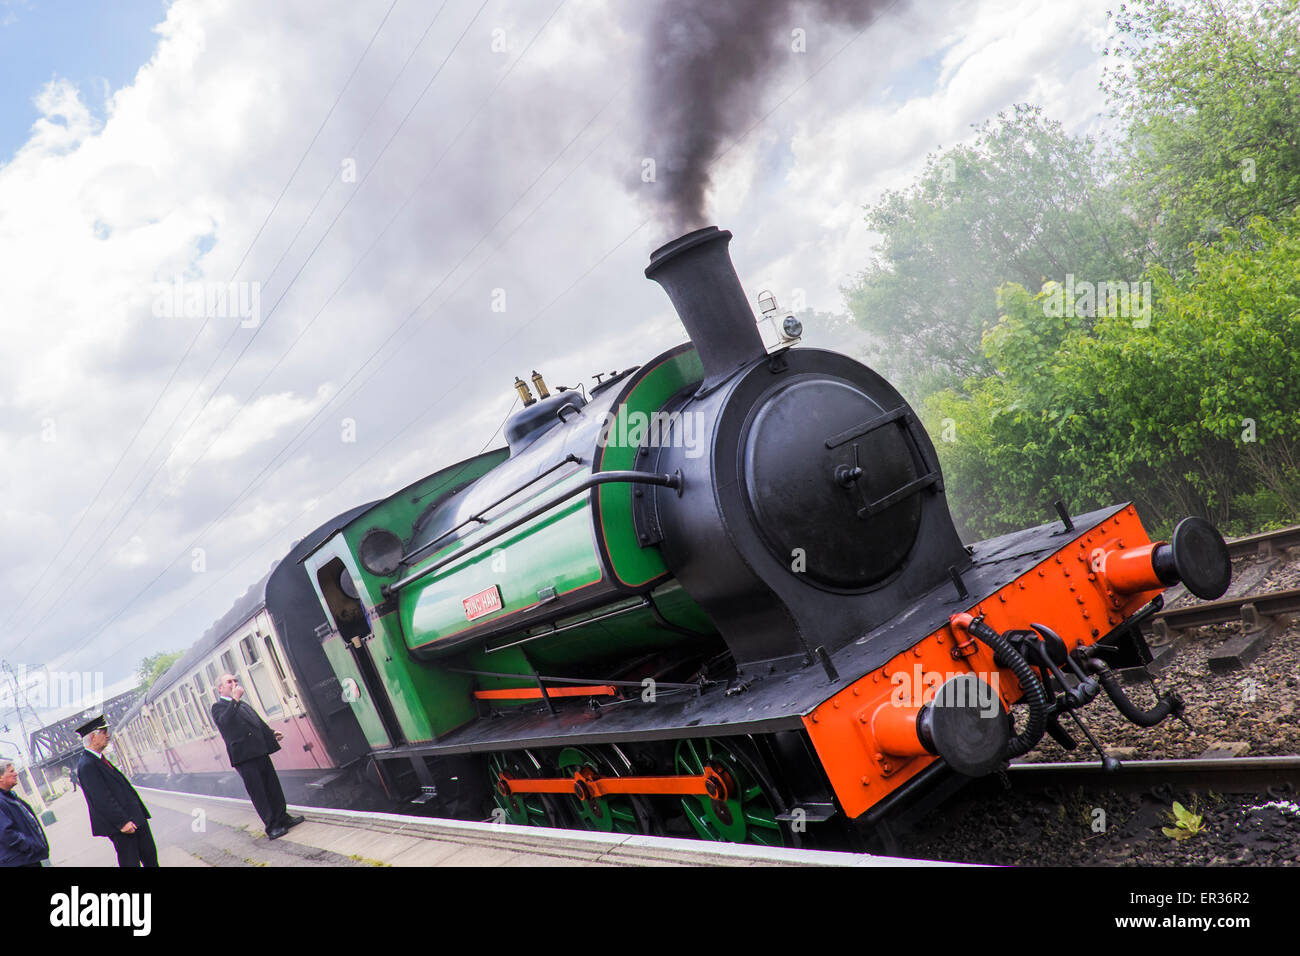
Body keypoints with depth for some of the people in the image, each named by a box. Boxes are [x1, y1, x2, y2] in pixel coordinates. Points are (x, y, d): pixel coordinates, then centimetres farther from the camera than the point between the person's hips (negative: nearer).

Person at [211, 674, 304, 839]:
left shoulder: (243, 704, 22)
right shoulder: (218, 707, -3)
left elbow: (258, 723, 28)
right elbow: (224, 721, -25)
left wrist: (271, 733, 12)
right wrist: (235, 699, -29)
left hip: (260, 751, 8)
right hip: (244, 757, -8)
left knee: (274, 788, 12)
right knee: (258, 793, -3)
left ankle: (283, 817, 23)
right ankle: (271, 826, 2)